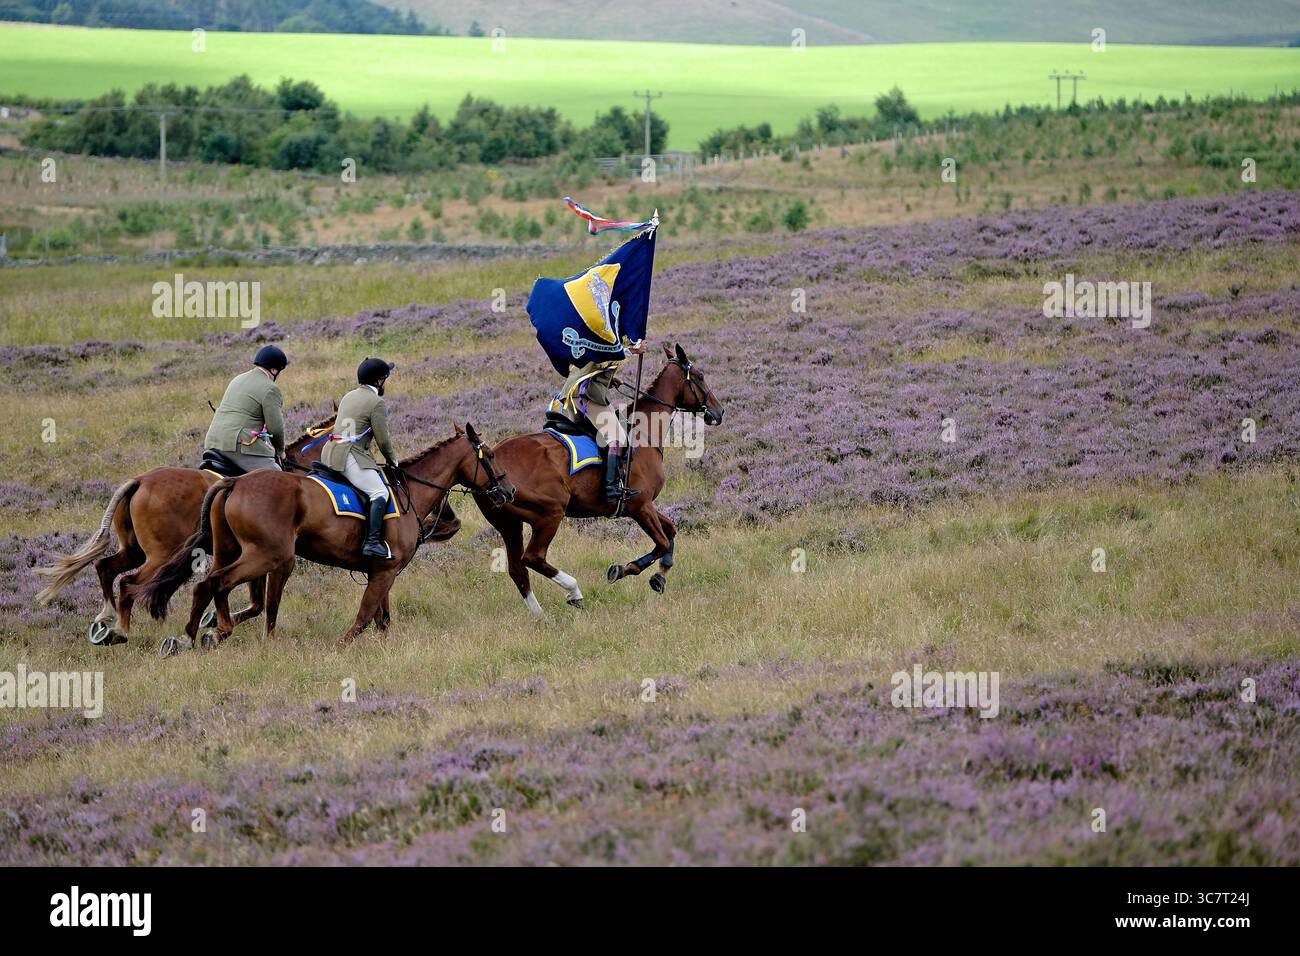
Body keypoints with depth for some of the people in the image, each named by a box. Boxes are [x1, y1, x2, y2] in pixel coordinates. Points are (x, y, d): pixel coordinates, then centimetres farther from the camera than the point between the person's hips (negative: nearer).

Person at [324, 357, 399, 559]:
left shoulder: (348, 397, 21)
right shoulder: (377, 403, -6)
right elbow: (383, 440, -7)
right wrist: (392, 460, 12)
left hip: (329, 452, 9)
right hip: (349, 455, -9)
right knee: (380, 492, -15)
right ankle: (372, 541, -30)